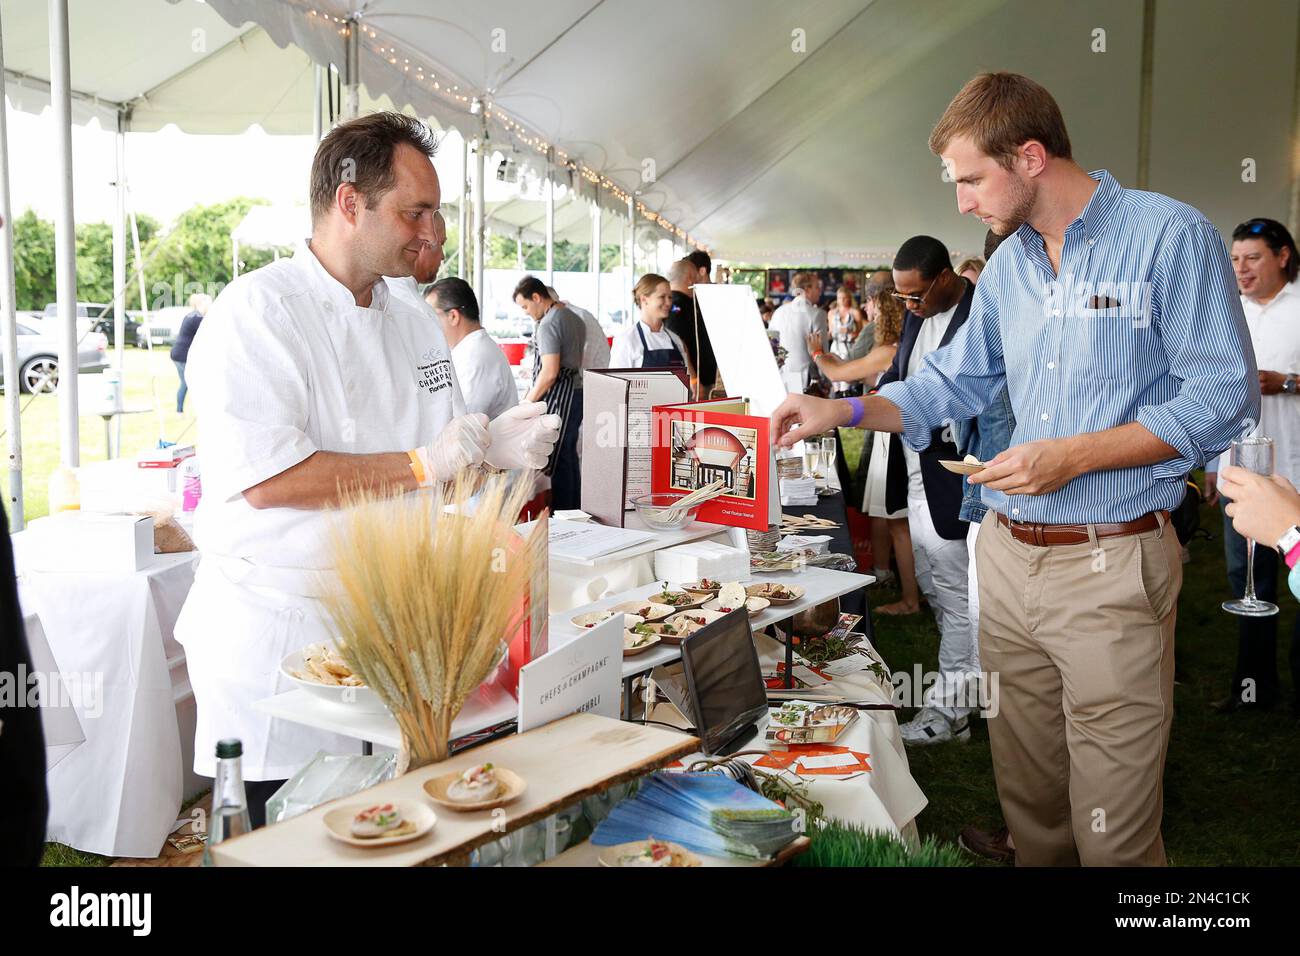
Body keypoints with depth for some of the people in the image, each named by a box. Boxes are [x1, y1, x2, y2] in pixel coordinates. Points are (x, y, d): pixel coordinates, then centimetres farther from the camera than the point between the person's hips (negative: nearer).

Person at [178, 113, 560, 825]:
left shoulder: (415, 327, 11)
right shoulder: (258, 311, -12)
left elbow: (445, 458, 18)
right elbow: (267, 479, -23)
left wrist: (492, 447, -5)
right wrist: (421, 466, -19)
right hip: (273, 636, -6)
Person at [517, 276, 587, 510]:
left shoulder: (548, 324, -14)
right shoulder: (574, 318, 16)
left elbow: (550, 372, -20)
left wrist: (528, 402, -12)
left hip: (558, 398, -10)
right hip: (577, 392, 10)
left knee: (557, 462, -7)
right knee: (570, 457, 13)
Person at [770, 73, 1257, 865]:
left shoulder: (1171, 236, -9)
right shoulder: (1008, 266, 12)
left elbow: (1225, 396, -12)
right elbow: (954, 383, 21)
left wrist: (1075, 455, -19)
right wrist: (845, 410, 8)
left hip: (1111, 564, -6)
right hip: (1009, 555, 6)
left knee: (1114, 834, 1)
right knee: (1027, 804, 16)